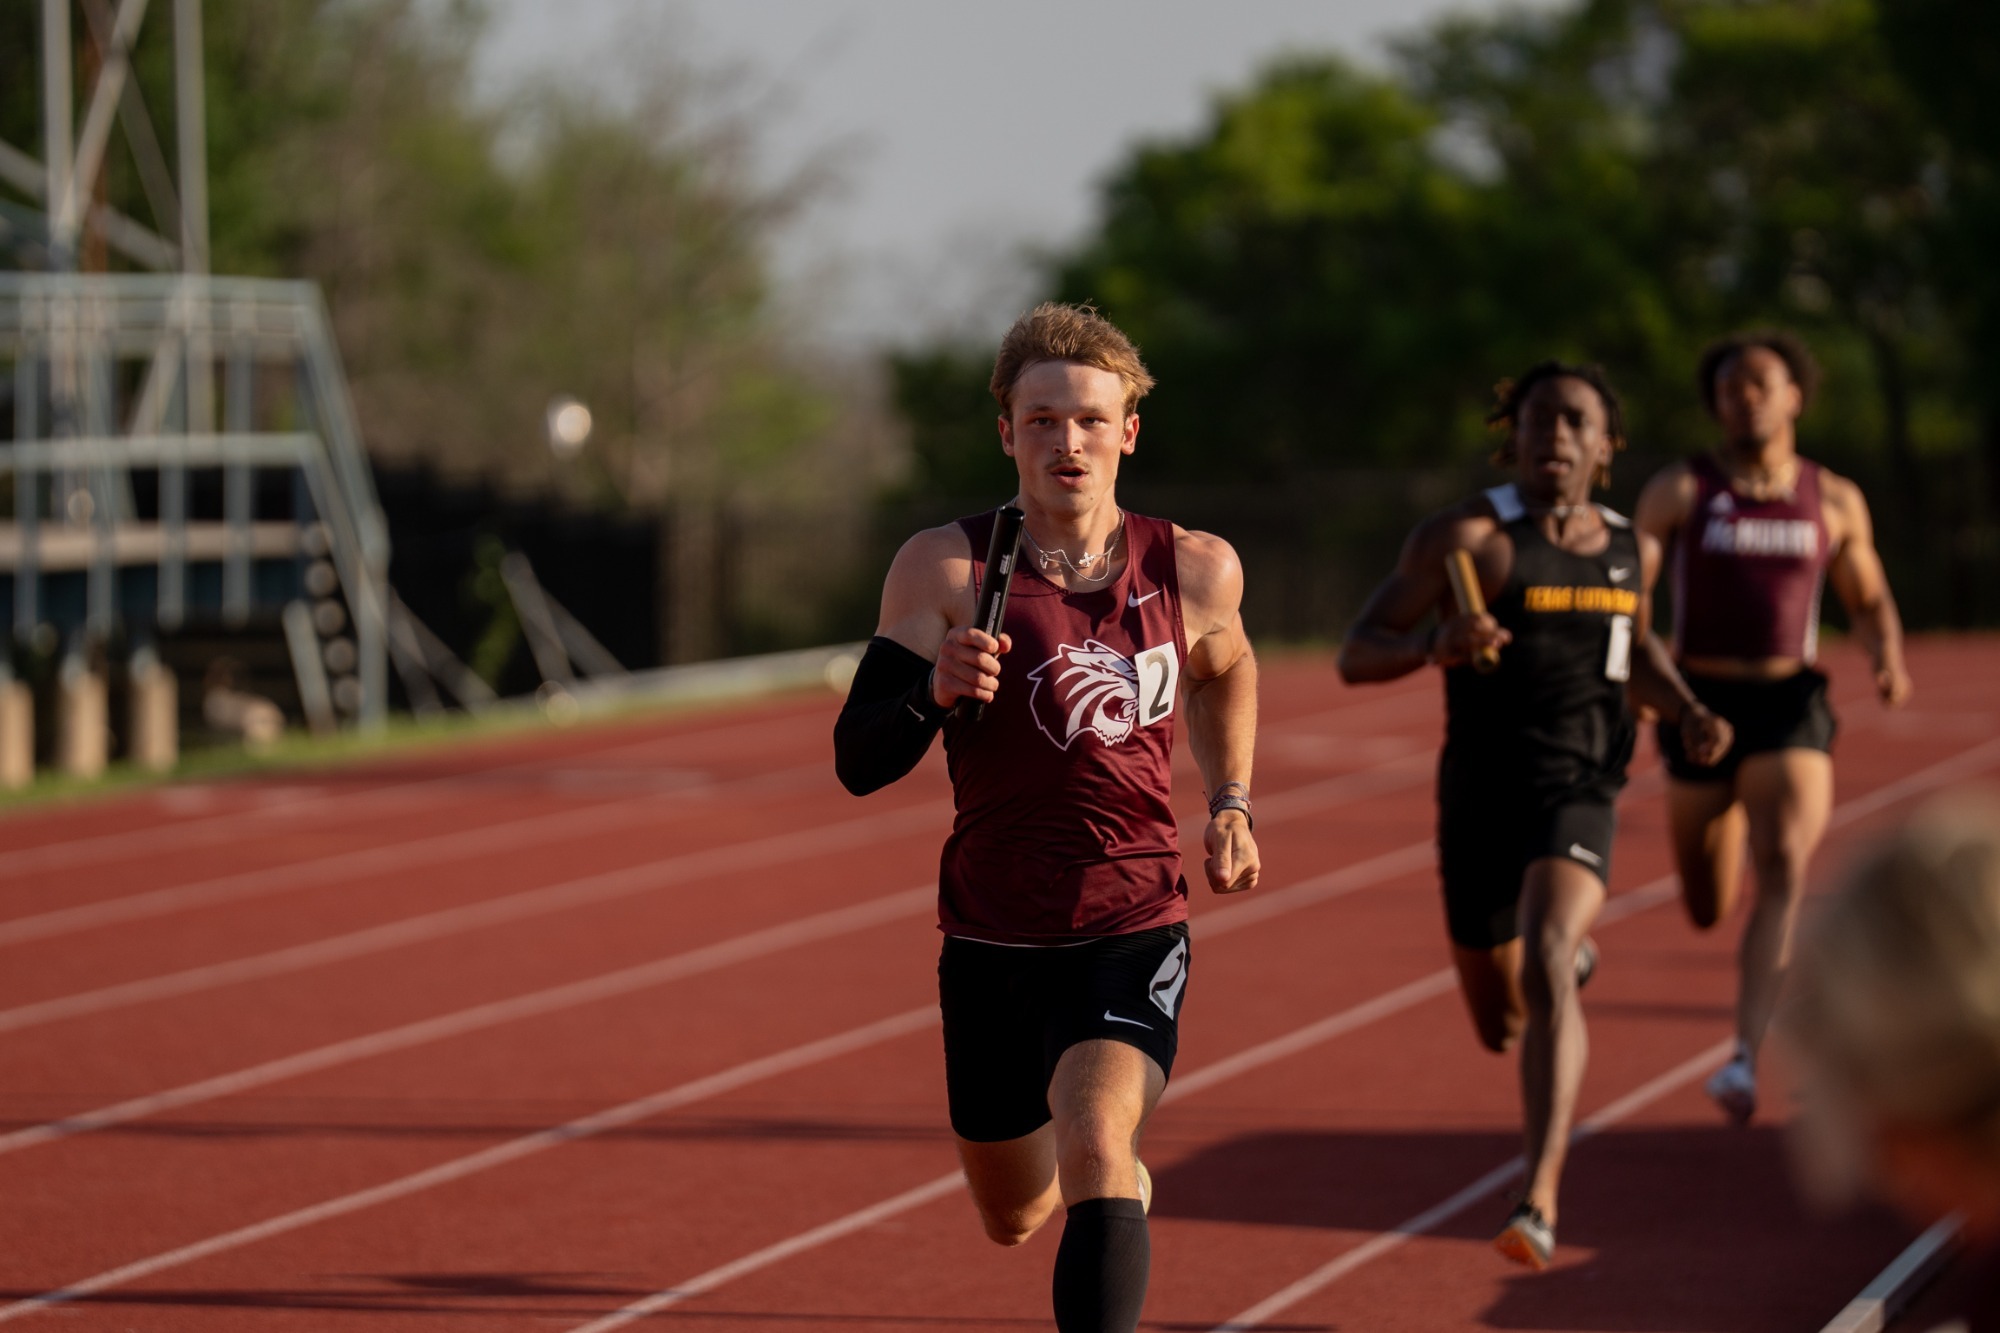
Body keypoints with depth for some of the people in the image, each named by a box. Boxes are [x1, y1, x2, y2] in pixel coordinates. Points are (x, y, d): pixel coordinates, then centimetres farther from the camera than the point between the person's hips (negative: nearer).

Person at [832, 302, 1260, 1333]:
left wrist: (1230, 804, 15)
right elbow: (858, 763, -12)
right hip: (991, 938, 1)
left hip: (1133, 933, -1)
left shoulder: (1196, 571, -2)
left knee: (1095, 1148, -28)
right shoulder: (945, 568, -9)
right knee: (1014, 1218, 18)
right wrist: (935, 692, -30)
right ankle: (1121, 1186, 55)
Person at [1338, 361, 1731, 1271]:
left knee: (1543, 971, -29)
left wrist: (1689, 714, 10)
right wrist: (1435, 643, -29)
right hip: (1478, 803, 0)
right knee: (1500, 1027, 17)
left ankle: (1539, 1203, -31)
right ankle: (1568, 953, 56)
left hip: (1577, 796, 0)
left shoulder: (1631, 549, 8)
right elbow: (1356, 658, -8)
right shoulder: (1464, 536, -6)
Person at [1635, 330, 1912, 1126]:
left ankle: (1746, 1062, -33)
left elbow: (1870, 601, 15)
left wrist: (1890, 660, -7)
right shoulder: (1679, 491, -2)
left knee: (1783, 871, -26)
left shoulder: (1835, 501, 4)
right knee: (1707, 911, 12)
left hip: (1791, 711, 0)